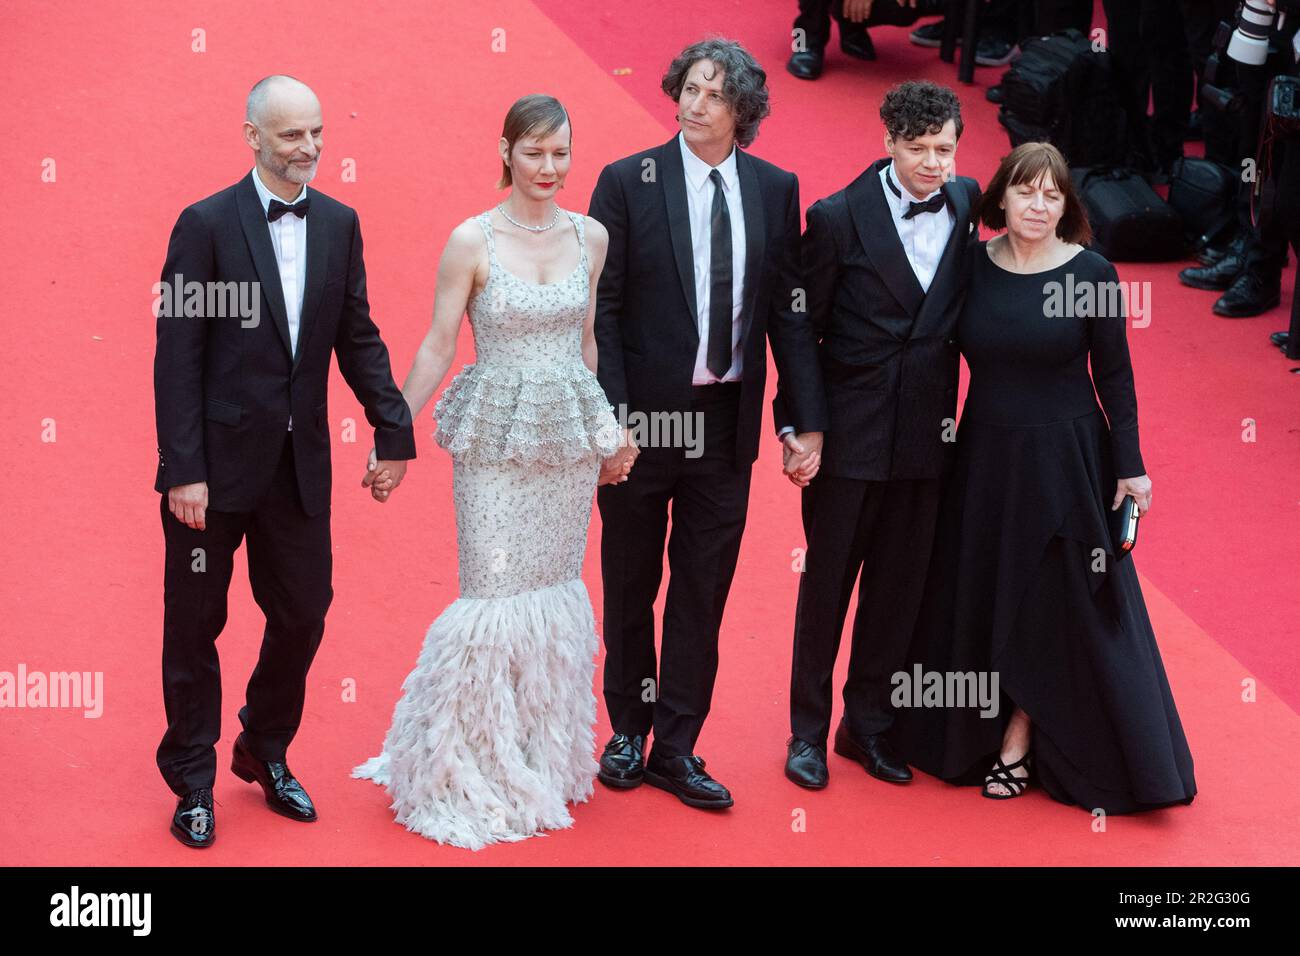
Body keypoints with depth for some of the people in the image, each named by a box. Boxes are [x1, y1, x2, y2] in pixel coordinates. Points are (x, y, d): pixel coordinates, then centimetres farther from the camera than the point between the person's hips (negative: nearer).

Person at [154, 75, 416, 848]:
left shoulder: (339, 224, 5)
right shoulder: (207, 224, -9)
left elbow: (358, 339, 9)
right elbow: (178, 356, -11)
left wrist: (395, 431, 0)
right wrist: (183, 470, -15)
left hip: (300, 465, 4)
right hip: (216, 461, -4)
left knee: (303, 615, 10)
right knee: (195, 623, 8)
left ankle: (266, 755, 32)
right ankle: (193, 780, 22)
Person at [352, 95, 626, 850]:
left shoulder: (591, 237, 4)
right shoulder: (472, 241, -8)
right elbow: (437, 349, -4)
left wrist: (606, 432, 18)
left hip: (570, 433, 4)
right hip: (495, 437, -4)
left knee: (557, 586, 9)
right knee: (496, 593, -5)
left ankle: (542, 756, 23)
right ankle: (471, 767, 11)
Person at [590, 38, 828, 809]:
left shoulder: (775, 190, 2)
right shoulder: (628, 182, -6)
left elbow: (789, 308, 3)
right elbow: (601, 308, -8)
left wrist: (808, 418, -1)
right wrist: (610, 418, -15)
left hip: (726, 421, 2)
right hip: (644, 417, -2)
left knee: (703, 592, 8)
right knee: (631, 587, 13)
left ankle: (676, 749, 20)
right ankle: (628, 731, 30)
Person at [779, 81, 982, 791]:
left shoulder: (965, 204, 3)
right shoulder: (839, 218, -9)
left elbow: (964, 308, 11)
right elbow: (801, 328, -5)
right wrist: (794, 426, -9)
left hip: (925, 436, 4)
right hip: (849, 433, -4)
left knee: (898, 588, 12)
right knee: (826, 583, 8)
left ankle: (867, 725, 28)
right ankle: (808, 729, 22)